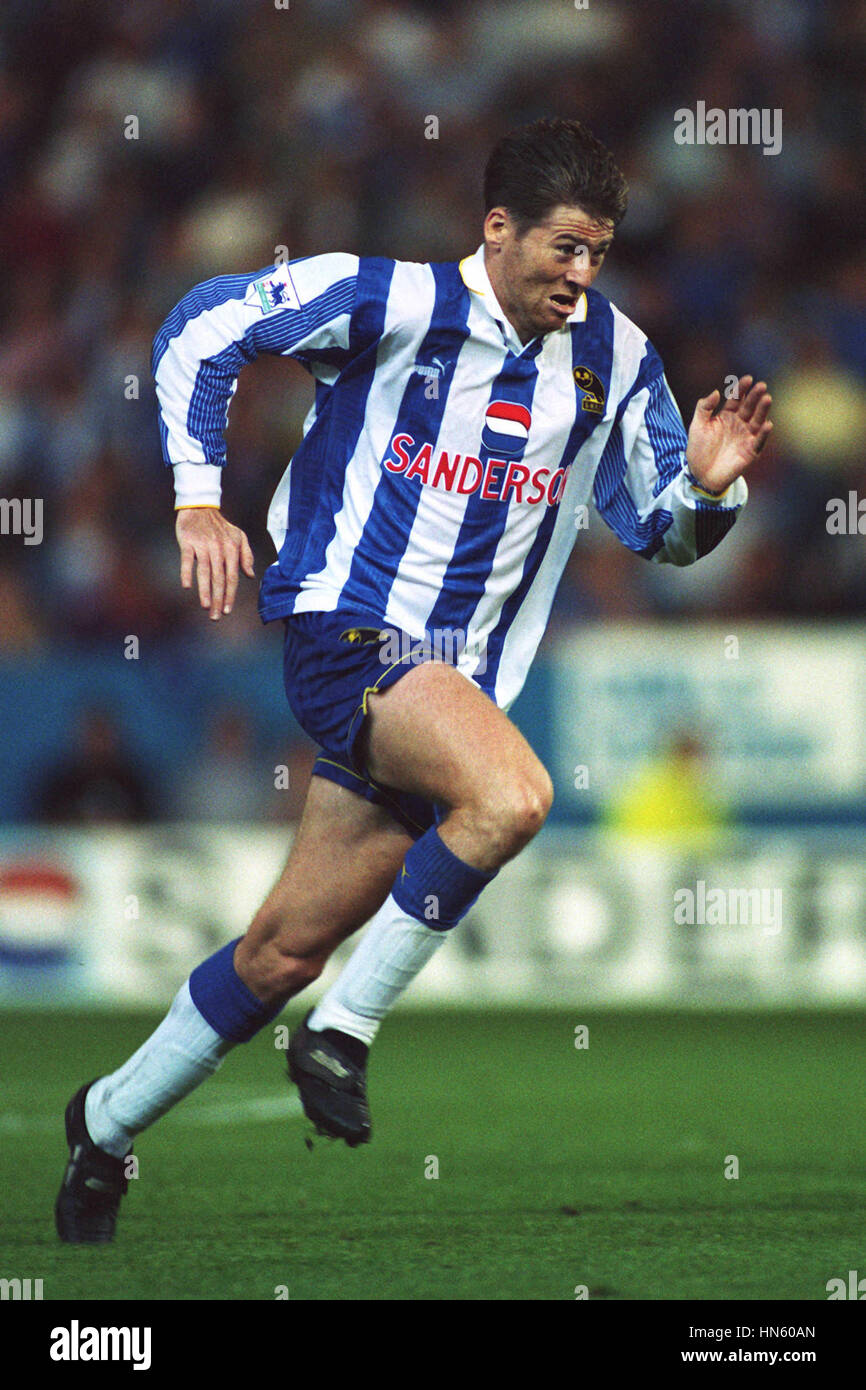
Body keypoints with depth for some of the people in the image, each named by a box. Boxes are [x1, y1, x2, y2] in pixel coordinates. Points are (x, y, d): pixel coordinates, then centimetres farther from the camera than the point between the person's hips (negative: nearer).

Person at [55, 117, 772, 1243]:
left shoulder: (614, 358, 6)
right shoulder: (389, 302, -10)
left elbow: (661, 533, 15)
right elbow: (200, 329, -4)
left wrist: (707, 485, -8)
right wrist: (199, 501, -12)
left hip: (458, 679, 6)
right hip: (347, 632, -6)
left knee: (289, 952, 9)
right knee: (512, 795, -32)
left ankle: (110, 1120, 29)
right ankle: (344, 1034, -16)